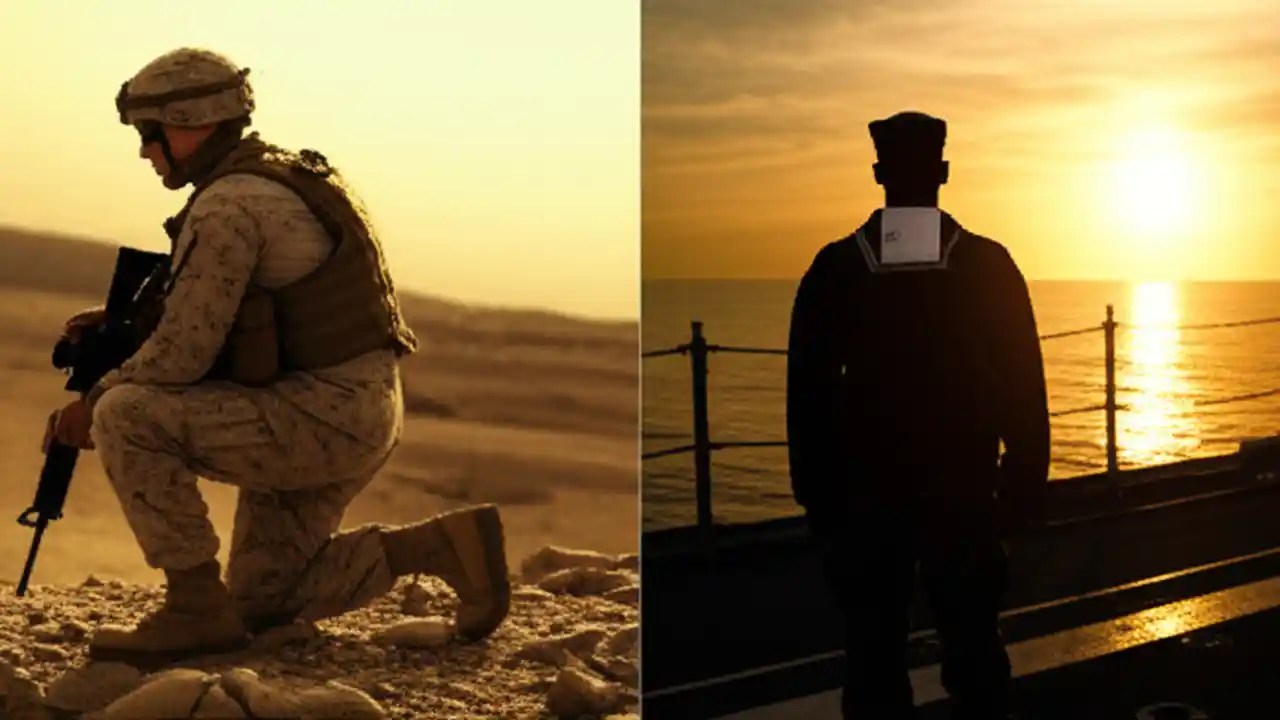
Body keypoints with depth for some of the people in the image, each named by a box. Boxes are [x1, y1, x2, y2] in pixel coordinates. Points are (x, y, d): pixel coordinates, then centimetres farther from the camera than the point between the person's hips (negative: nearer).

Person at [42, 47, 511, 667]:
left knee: (127, 417, -17)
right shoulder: (277, 181, 17)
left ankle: (196, 609, -9)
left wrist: (94, 405, -4)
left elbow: (184, 352, -18)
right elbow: (213, 316, 25)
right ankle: (441, 545, 12)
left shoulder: (228, 205, -15)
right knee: (258, 604, 16)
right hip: (350, 417, 10)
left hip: (323, 416, -10)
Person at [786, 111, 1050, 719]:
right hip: (964, 493, 0)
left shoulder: (835, 268, -4)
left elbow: (807, 394, 0)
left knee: (874, 654, 7)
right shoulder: (989, 267, -4)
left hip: (864, 494, 0)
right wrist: (1024, 486, 4)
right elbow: (1023, 390, -3)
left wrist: (816, 493, 7)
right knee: (972, 651, 11)